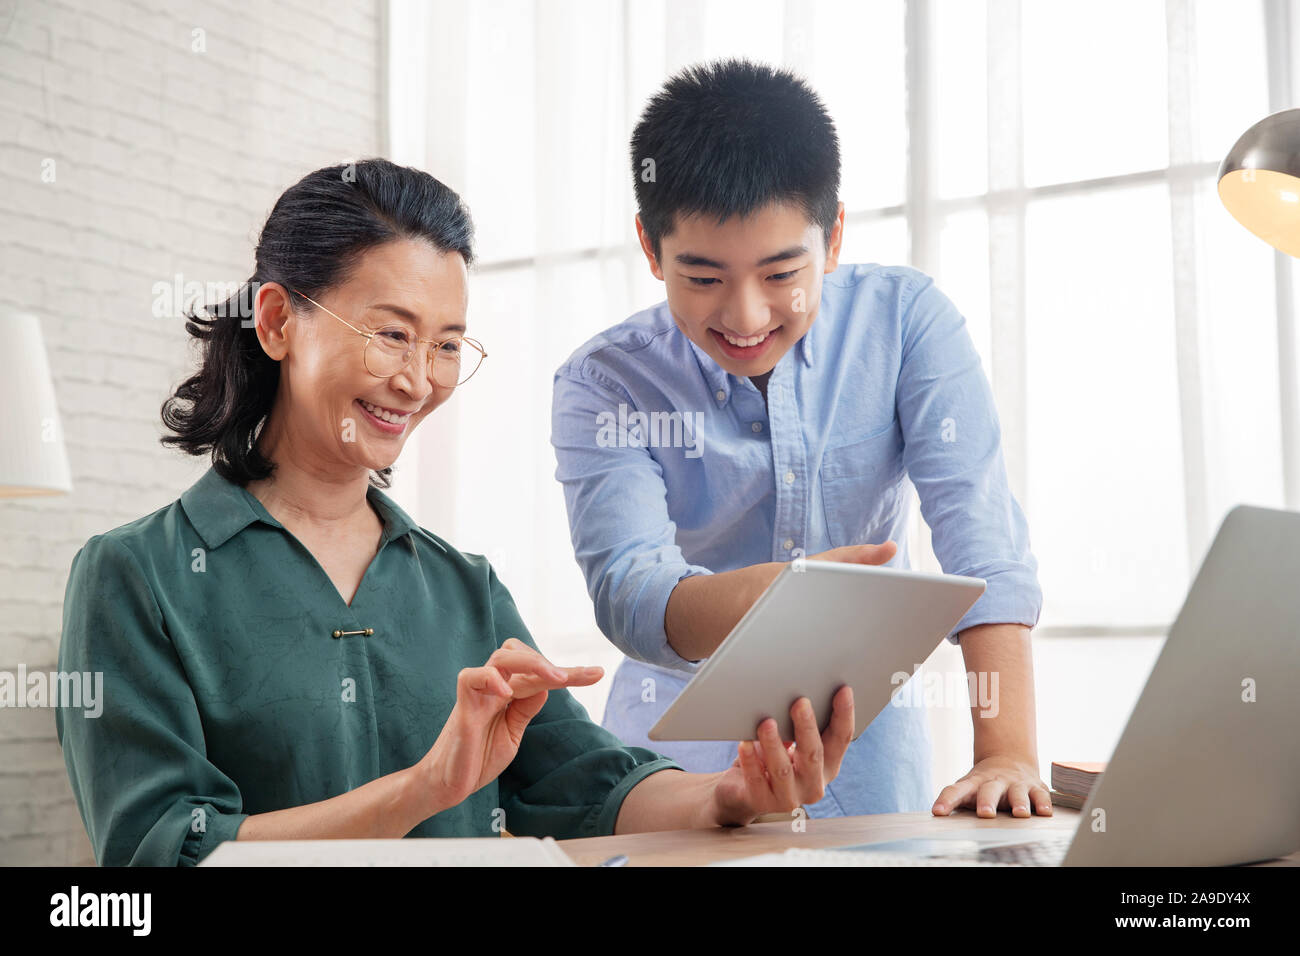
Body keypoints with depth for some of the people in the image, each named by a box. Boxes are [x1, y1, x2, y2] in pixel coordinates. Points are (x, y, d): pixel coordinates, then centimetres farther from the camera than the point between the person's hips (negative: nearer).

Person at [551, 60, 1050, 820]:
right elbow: (626, 596, -21)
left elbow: (982, 534, -15)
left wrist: (1008, 756, -27)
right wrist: (764, 595, -42)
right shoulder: (603, 385, -9)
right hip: (684, 756, -1)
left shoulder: (904, 320, -7)